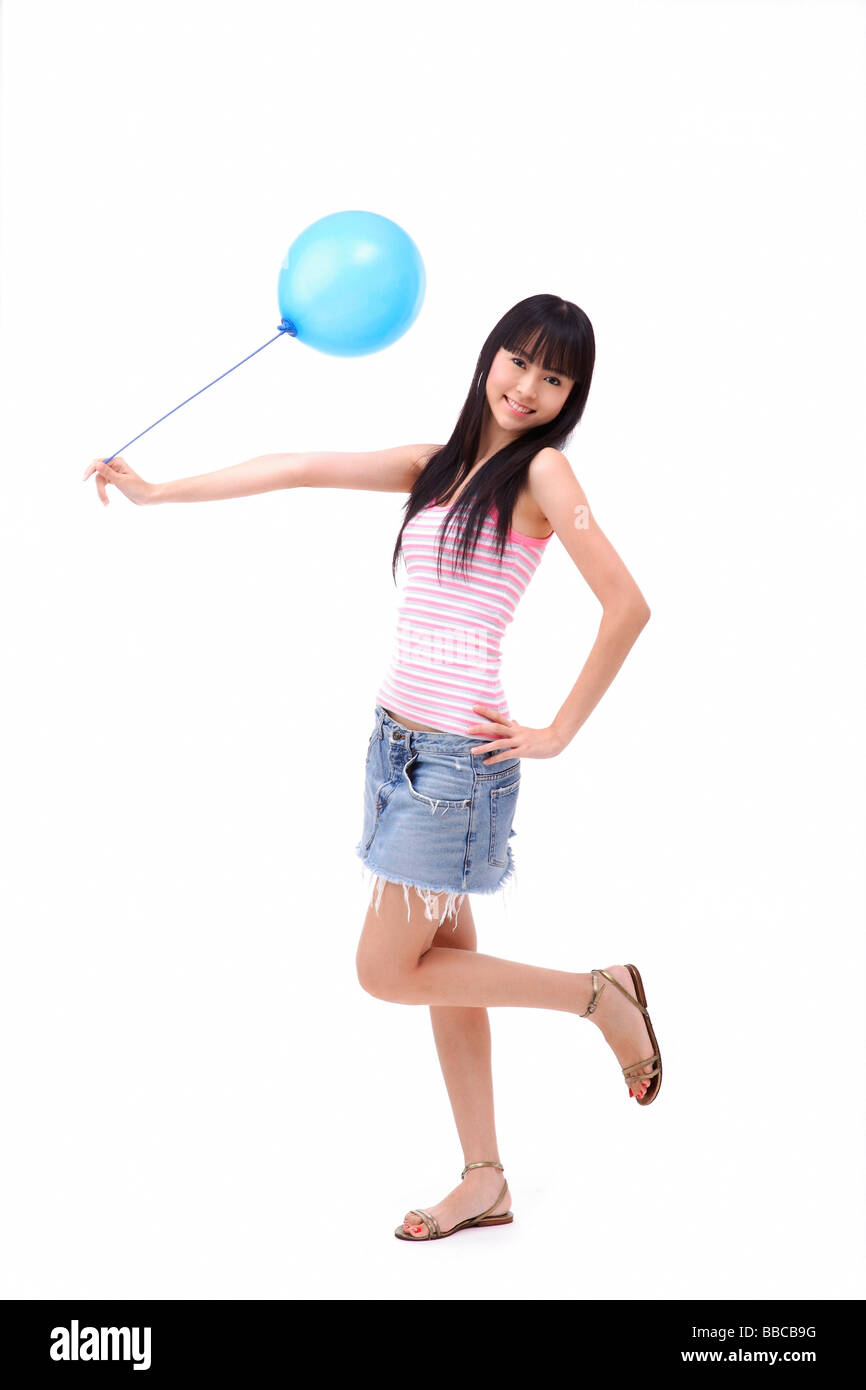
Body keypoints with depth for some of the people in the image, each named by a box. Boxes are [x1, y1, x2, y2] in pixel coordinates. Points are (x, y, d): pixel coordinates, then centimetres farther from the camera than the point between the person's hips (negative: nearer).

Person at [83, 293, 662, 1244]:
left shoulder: (542, 469, -8)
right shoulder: (438, 464, 11)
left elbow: (627, 606, -15)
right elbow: (303, 470, 11)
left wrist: (557, 733, -11)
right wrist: (156, 492, 13)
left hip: (459, 754, -8)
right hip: (402, 738, 8)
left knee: (387, 971, 0)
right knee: (443, 959, 12)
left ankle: (599, 995, 12)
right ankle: (484, 1182, 23)